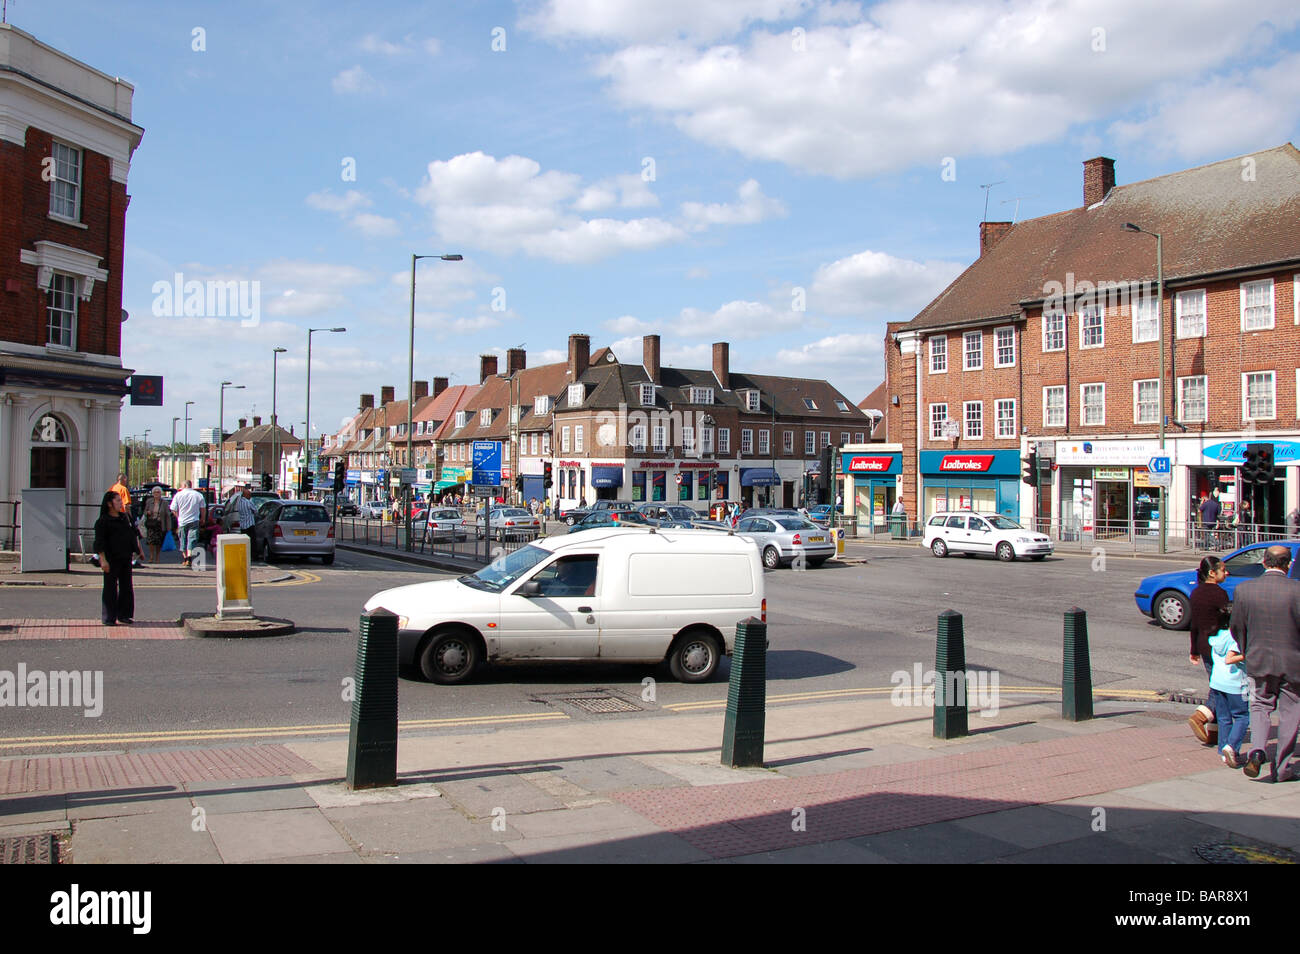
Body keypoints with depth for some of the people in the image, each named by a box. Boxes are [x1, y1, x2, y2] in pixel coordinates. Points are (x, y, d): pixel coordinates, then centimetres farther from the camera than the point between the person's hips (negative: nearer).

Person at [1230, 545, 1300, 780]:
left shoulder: (1244, 589, -6)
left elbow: (1237, 628, 3)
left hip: (1259, 661, 2)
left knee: (1260, 707, 17)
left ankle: (1257, 751, -8)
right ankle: (1280, 769, 18)